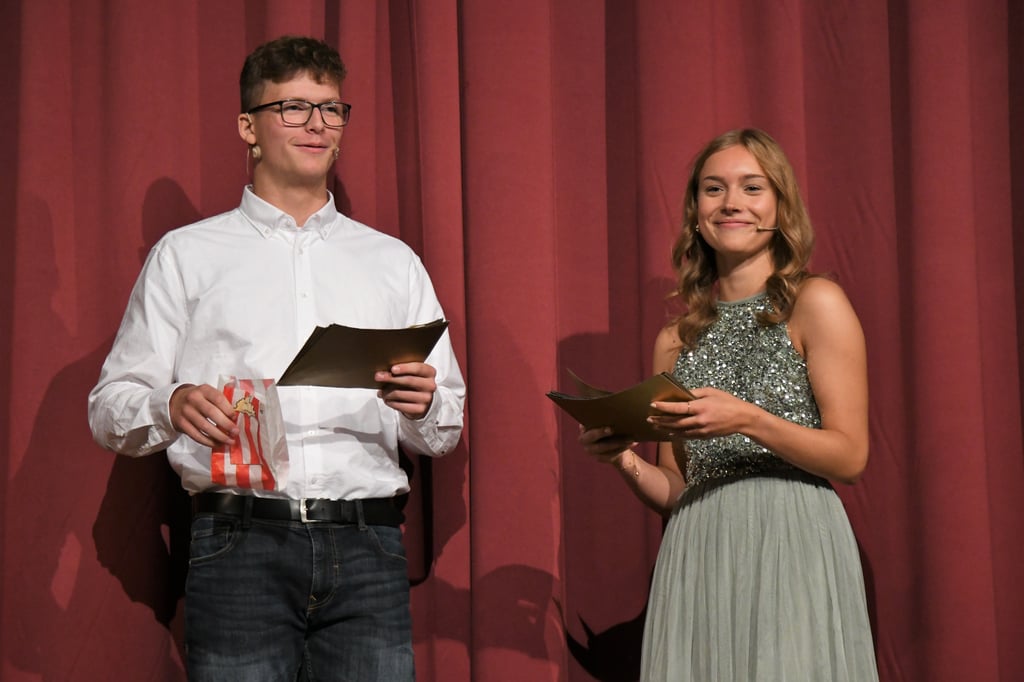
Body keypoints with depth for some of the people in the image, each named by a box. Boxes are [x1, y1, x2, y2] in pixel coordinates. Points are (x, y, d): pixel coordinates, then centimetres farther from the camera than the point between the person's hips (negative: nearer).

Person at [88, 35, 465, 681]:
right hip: (242, 545, -2)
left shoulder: (394, 262, 19)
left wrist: (422, 405, -5)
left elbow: (446, 432, 17)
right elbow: (111, 408, 8)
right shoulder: (186, 255, 12)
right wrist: (172, 406, -13)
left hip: (368, 547, 2)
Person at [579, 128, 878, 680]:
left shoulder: (814, 304, 1)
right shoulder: (675, 340, 13)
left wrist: (747, 419, -17)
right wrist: (627, 463, -4)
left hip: (791, 550, -4)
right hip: (697, 560, 4)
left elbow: (850, 457, -5)